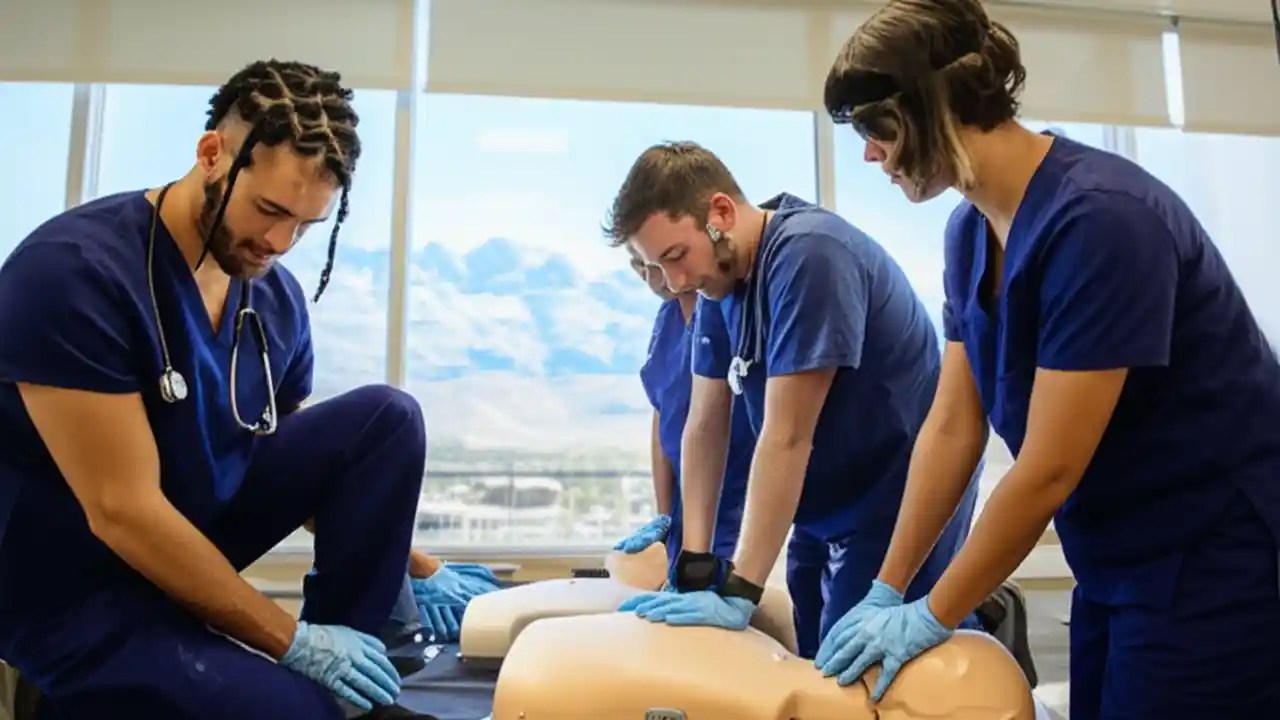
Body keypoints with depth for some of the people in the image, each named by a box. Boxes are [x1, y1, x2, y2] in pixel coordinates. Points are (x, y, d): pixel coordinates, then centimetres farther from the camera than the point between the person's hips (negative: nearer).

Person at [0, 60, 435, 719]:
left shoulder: (277, 297, -5)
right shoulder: (74, 270, -24)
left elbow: (314, 469, 7)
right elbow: (122, 511, -26)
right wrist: (292, 639, -22)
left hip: (203, 524, 7)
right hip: (77, 588, -7)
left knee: (386, 417, -11)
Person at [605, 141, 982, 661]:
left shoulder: (809, 255, -26)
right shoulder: (719, 276, 0)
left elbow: (786, 437, -28)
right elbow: (705, 426, -1)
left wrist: (738, 594, -27)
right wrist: (695, 565, -7)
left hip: (898, 508, -8)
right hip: (823, 509, 8)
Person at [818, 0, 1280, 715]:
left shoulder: (1098, 218, -26)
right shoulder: (971, 230, -1)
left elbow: (1048, 471, -25)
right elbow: (952, 427, 0)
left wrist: (932, 616, -14)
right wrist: (886, 590, 0)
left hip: (1214, 560, -7)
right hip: (1117, 560, 7)